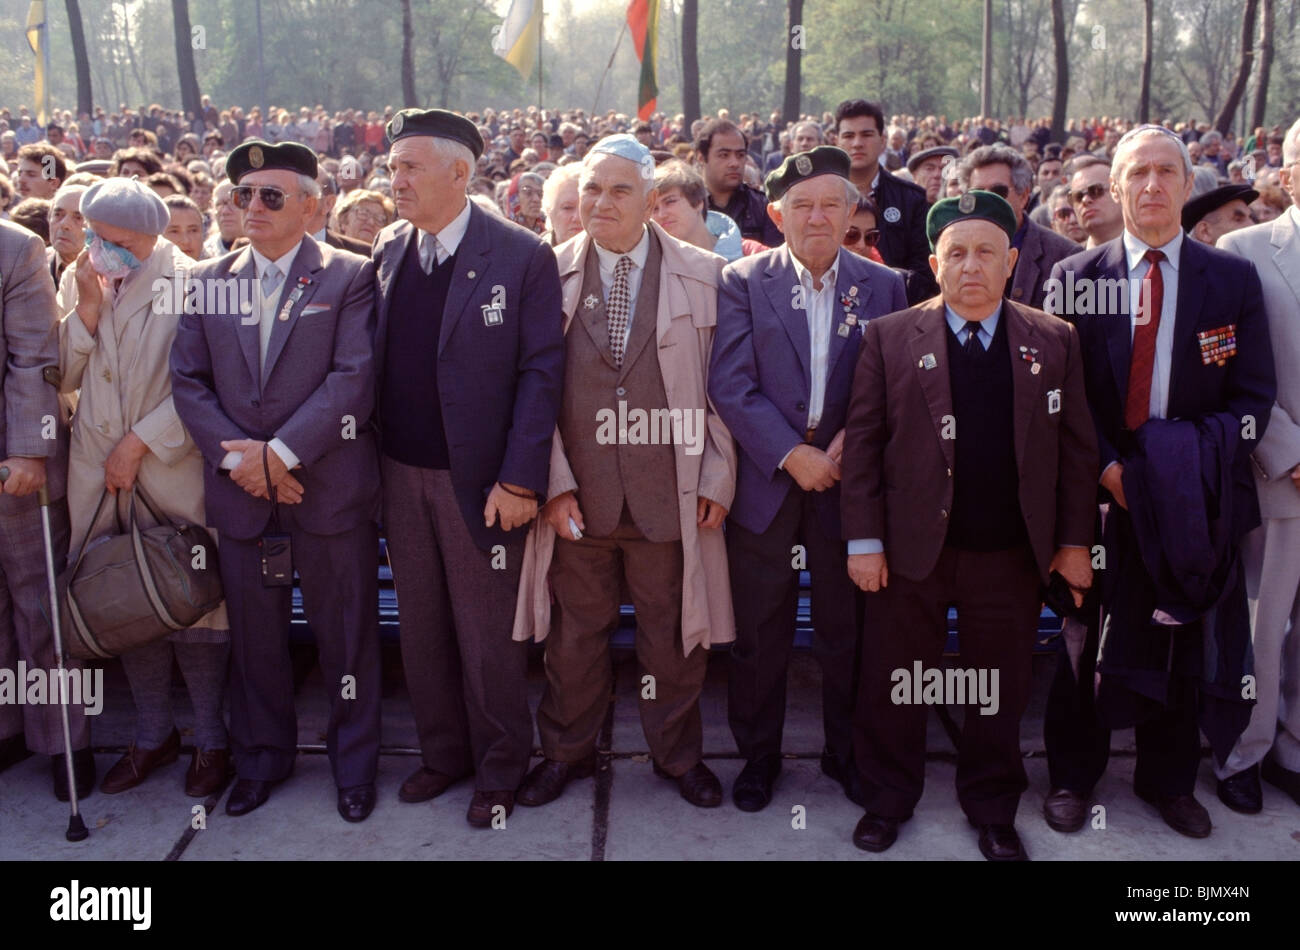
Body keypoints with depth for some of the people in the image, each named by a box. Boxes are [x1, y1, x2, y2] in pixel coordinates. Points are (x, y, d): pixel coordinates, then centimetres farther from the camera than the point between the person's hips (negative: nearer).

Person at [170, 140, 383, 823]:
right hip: (241, 493, 4)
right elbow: (188, 379, 5)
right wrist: (237, 459, -9)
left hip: (330, 489, -3)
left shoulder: (349, 276, -2)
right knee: (254, 635, 15)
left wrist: (280, 452, -16)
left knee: (345, 634, 8)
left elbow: (355, 377, -12)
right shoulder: (208, 281, 10)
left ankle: (354, 765, 26)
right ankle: (261, 760, 34)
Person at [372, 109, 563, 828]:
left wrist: (520, 480, -16)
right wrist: (377, 460, 2)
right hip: (402, 473, 5)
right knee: (421, 627, 16)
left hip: (480, 479, -5)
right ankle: (443, 752, 34)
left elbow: (541, 371, -11)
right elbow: (378, 360, 9)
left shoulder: (522, 256, -9)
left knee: (488, 634, 6)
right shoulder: (387, 252, 7)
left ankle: (499, 772, 25)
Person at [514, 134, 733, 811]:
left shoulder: (702, 274, 2)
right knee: (576, 629, 14)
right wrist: (554, 481, -4)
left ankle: (677, 754, 33)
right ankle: (568, 751, 35)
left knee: (672, 631, 12)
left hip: (669, 493, 0)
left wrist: (718, 478, -3)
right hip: (577, 493, 1)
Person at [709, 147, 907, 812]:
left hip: (848, 478, 2)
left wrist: (853, 439, -13)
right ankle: (758, 755, 27)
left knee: (847, 628, 13)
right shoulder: (743, 282, -1)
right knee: (759, 633, 8)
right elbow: (729, 384, -9)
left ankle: (845, 752, 32)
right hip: (765, 478, -1)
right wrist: (792, 454, -15)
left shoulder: (883, 287, 5)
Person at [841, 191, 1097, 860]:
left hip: (1012, 554, 1)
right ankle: (888, 801, 32)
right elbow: (862, 441, -3)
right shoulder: (889, 338, -1)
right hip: (911, 550, -1)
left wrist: (1074, 540, 2)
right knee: (894, 685, 11)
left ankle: (992, 811, 35)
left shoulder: (1054, 341, 3)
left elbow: (1077, 448, 5)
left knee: (1001, 693, 14)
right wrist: (864, 539, -7)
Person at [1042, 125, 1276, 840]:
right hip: (1101, 491, -1)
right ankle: (1073, 775, 28)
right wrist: (1104, 466, -14)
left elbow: (1254, 396, -1)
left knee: (1183, 644, 13)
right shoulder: (1075, 277, 0)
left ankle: (1168, 779, 33)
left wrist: (1195, 461, -16)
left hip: (1194, 503, 1)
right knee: (1089, 640, 10)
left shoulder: (1234, 279, 2)